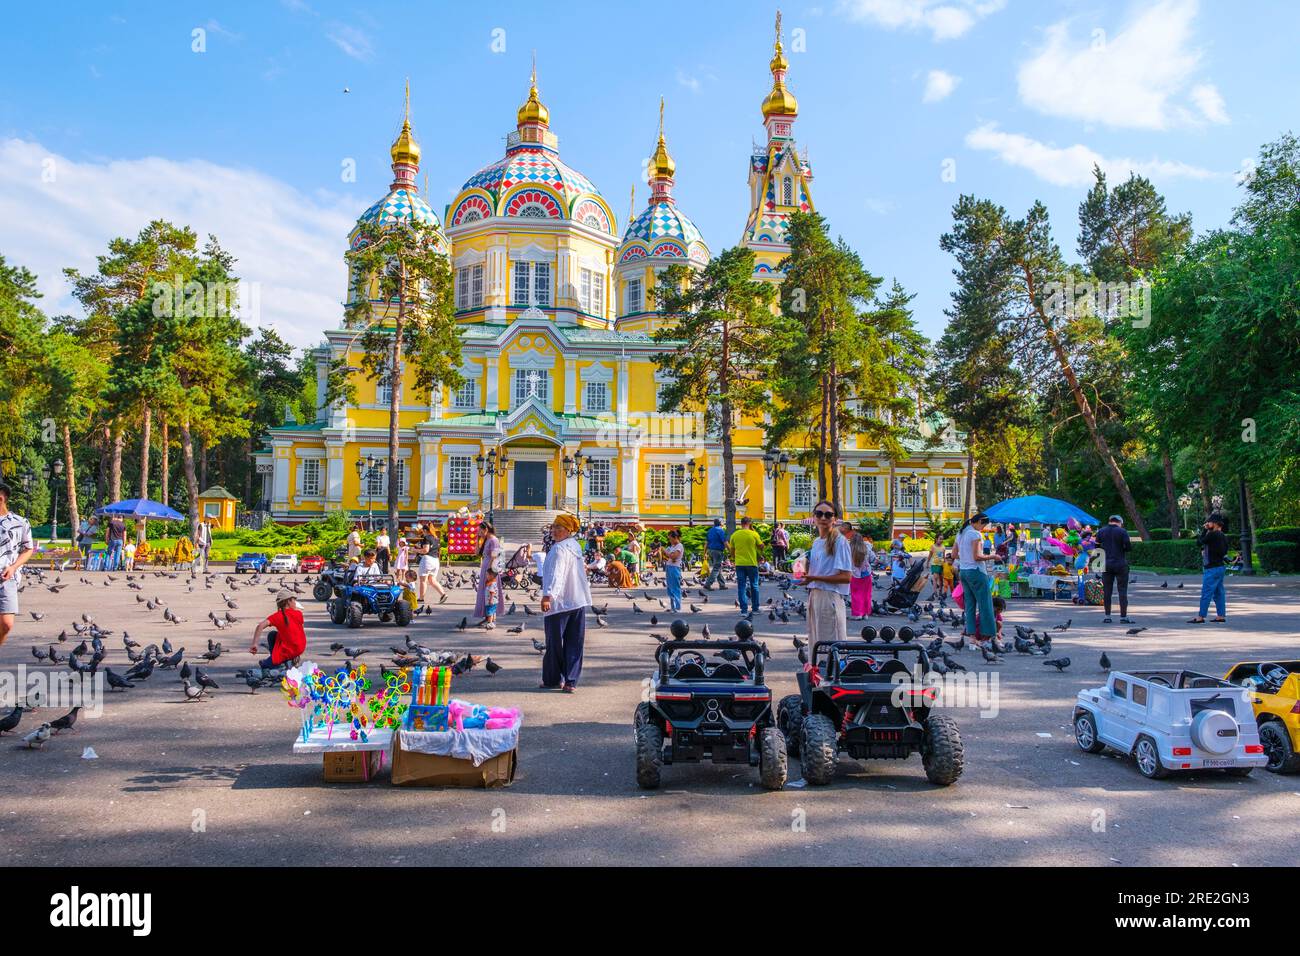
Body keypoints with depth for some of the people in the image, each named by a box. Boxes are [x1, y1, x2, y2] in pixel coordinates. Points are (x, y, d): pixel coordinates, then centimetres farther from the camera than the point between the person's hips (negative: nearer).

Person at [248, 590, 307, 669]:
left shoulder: (278, 616, -9)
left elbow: (260, 626, -23)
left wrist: (254, 644, -23)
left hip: (288, 652, -4)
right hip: (300, 649, 4)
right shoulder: (298, 613, 1)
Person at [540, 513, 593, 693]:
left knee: (554, 642, 5)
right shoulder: (575, 545, 13)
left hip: (559, 603, -8)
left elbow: (556, 574, -29)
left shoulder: (559, 549, -15)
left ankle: (553, 679, 15)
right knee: (574, 644, 6)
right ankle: (571, 682, 6)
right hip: (579, 602, 8)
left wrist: (548, 596, -39)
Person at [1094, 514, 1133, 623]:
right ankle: (1123, 616, 1)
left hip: (1106, 564, 3)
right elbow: (1129, 547, -11)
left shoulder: (1101, 532, 4)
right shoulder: (1122, 532, -6)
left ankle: (1107, 616, 6)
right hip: (1120, 564, -3)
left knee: (1106, 590, 6)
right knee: (1122, 590, 2)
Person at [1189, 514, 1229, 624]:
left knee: (1206, 592, -8)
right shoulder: (1222, 536, 13)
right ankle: (1221, 616, 14)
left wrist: (1205, 529, 2)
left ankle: (1201, 617, -7)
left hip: (1212, 568, -10)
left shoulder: (1213, 534, -17)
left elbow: (1201, 541, -4)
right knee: (1219, 592, 12)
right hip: (1219, 567, 10)